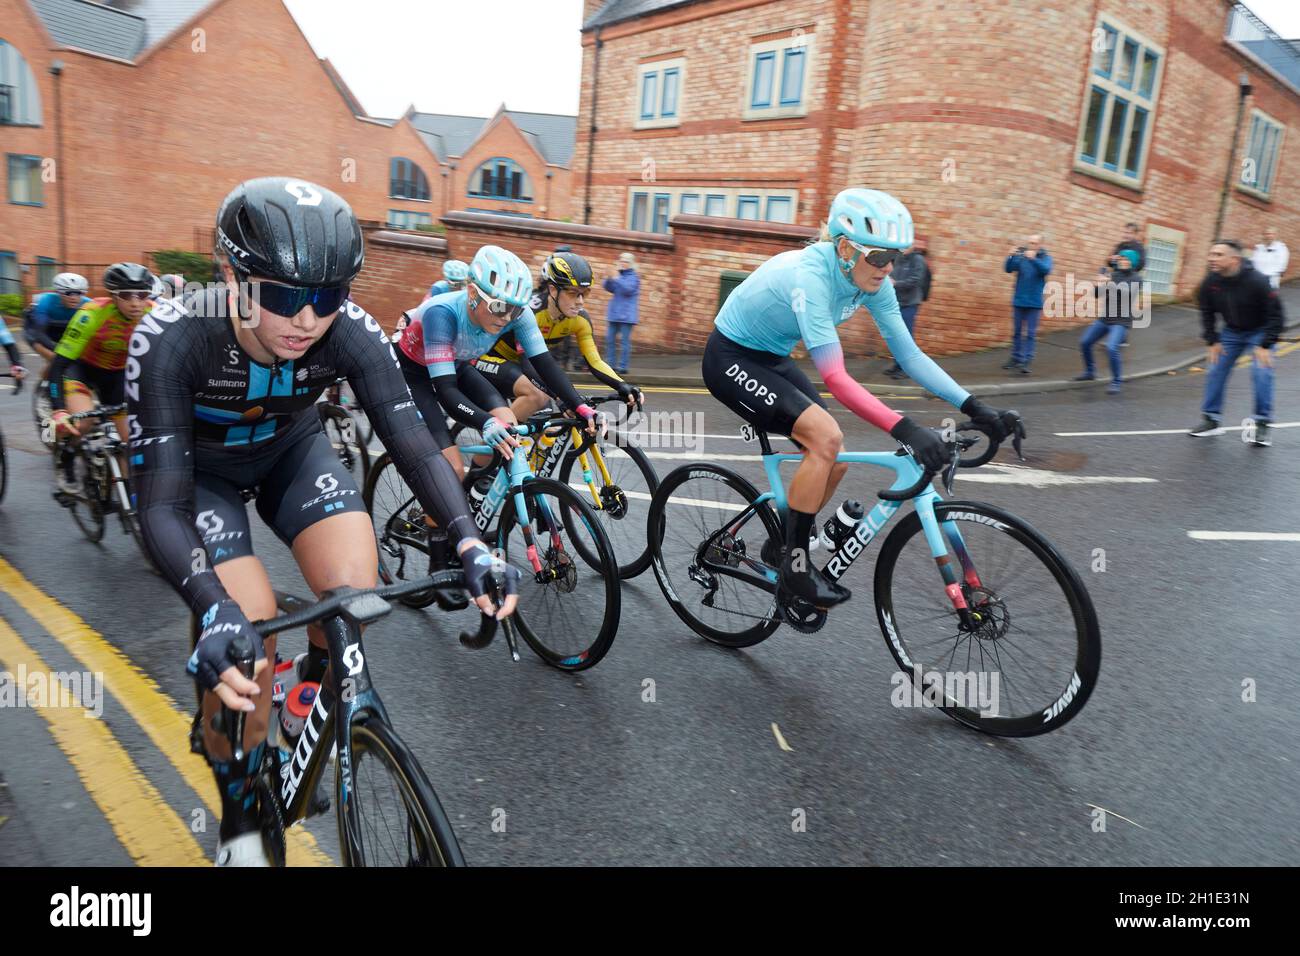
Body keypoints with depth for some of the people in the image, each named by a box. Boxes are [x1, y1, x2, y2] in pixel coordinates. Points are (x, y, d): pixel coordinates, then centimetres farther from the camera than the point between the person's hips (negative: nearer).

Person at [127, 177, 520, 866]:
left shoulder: (351, 332, -28)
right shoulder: (169, 340, -35)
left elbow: (412, 440, -29)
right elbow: (161, 499, -36)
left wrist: (469, 542, -45)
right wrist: (216, 612, -52)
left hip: (292, 450, 2)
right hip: (200, 469, -2)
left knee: (358, 592, -22)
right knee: (241, 651, -19)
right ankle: (239, 827, 9)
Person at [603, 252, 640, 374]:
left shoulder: (634, 277, -3)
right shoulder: (618, 275, 13)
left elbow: (629, 289, -17)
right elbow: (608, 288, 7)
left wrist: (616, 280, -24)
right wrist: (608, 279, -12)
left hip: (626, 314, -6)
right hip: (614, 313, 6)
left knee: (625, 340, -6)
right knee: (610, 339, 6)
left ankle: (623, 366, -6)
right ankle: (610, 364, 13)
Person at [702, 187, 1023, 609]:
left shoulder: (872, 282, -9)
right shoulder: (809, 276, -33)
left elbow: (909, 354, -8)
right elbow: (836, 378, -39)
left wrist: (975, 407, -16)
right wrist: (904, 429, -47)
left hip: (772, 359, 8)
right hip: (730, 358, -8)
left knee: (835, 458, -2)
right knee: (825, 436, -25)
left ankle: (782, 549, 19)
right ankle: (794, 568, -12)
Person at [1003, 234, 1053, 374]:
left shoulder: (1045, 258, -2)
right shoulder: (1021, 256, 3)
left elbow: (1046, 270, -21)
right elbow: (1008, 269, -8)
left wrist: (1033, 259, -35)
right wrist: (1010, 256, -27)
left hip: (1034, 303, -2)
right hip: (1018, 301, 2)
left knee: (1030, 333, -4)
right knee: (1016, 331, 9)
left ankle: (1027, 361, -5)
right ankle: (1016, 358, 20)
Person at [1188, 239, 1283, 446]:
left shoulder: (1257, 281, -29)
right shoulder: (1210, 282, -16)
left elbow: (1275, 314, -21)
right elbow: (1207, 312, 1)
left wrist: (1265, 346, -23)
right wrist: (1212, 341, -4)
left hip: (1260, 332, -4)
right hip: (1231, 331, 5)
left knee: (1261, 373, -16)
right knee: (1215, 371, -1)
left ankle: (1262, 425, -4)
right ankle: (1211, 420, 11)